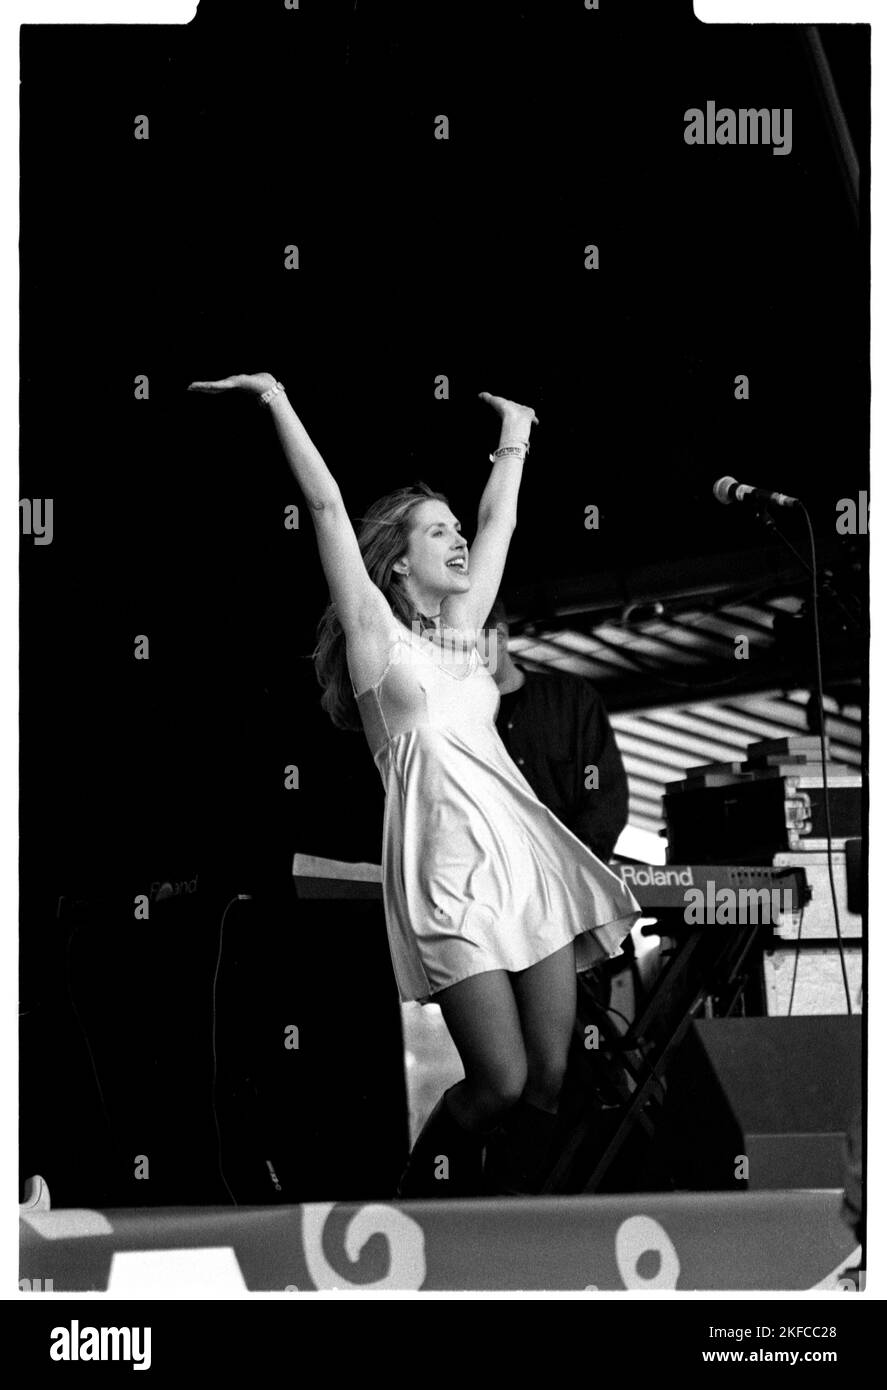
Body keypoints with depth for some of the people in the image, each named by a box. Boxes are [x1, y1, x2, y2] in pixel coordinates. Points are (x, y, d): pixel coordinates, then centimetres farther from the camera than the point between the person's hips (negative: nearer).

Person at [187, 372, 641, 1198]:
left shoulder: (461, 630, 20)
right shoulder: (374, 629, 5)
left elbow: (499, 521, 29)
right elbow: (327, 507, -1)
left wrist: (514, 438, 35)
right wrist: (276, 400, -2)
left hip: (527, 851, 6)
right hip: (448, 866, -6)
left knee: (548, 1079, -2)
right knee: (502, 1082, -11)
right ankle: (421, 1193, 15)